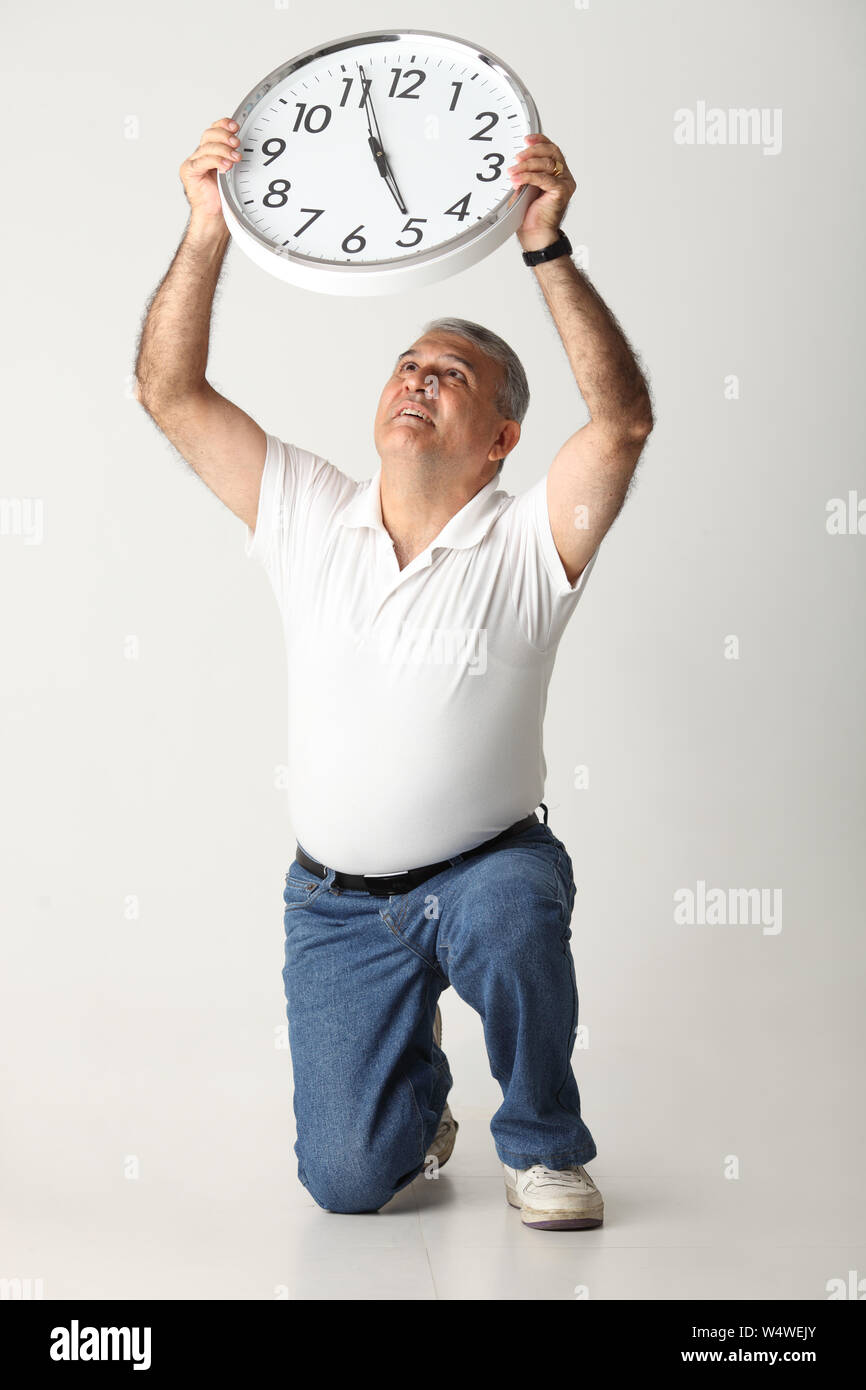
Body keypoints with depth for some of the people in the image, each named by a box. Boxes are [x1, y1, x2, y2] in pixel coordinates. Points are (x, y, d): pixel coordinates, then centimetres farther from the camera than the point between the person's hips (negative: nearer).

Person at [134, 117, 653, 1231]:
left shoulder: (526, 545, -10)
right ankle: (419, 1089, 36)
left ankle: (543, 1145, -6)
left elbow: (624, 418, -26)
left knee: (512, 916, -38)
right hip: (337, 899, 2)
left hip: (486, 870, -2)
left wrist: (546, 248, -33)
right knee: (347, 1180, -3)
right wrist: (209, 229, -18)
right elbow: (169, 392, -7)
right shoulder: (307, 516, -1)